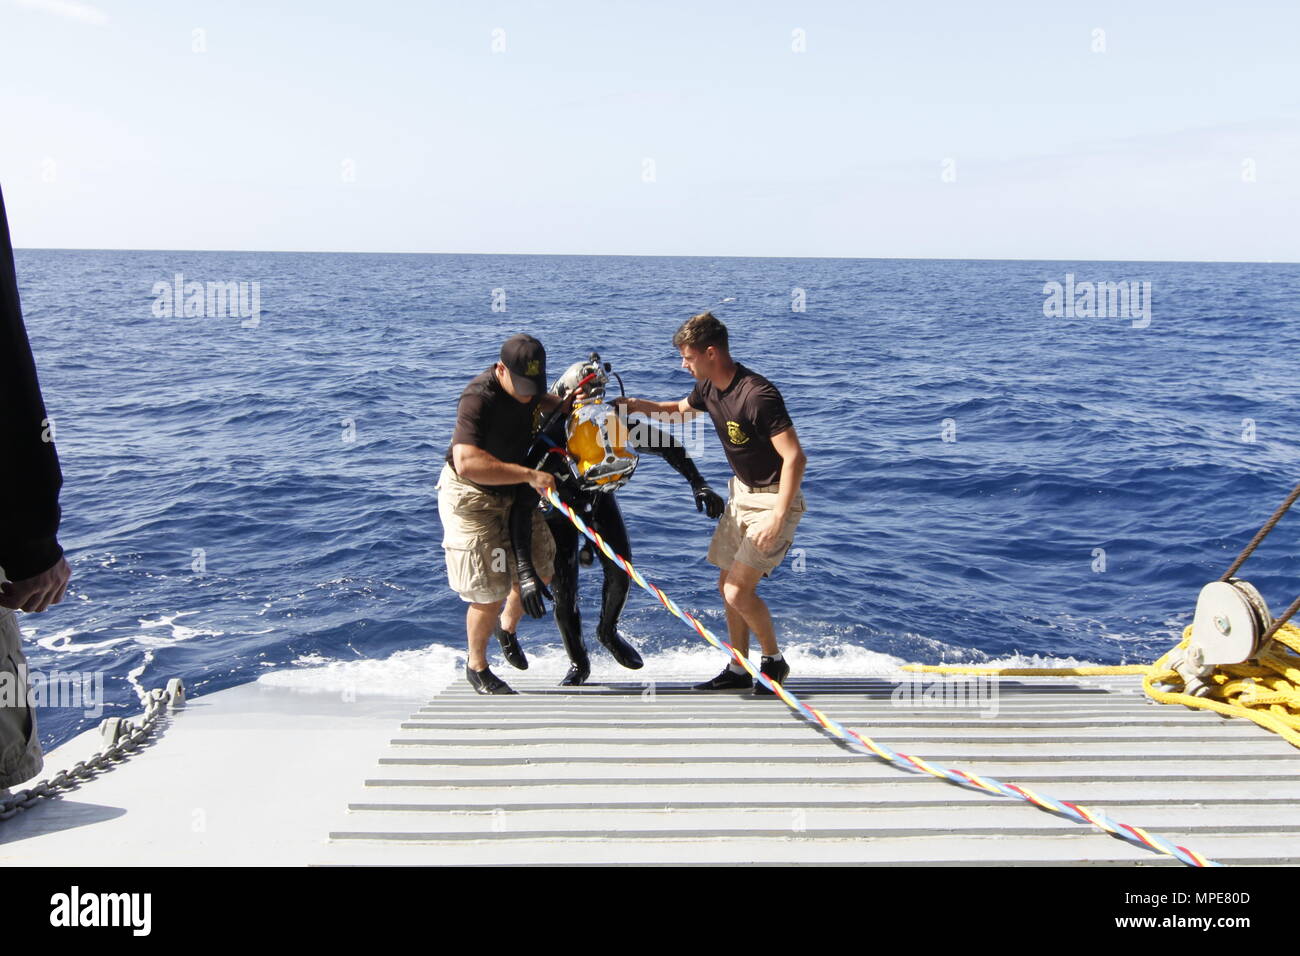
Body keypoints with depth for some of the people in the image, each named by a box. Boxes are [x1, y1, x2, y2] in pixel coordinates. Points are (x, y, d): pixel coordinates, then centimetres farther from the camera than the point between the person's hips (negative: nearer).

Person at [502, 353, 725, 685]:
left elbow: (671, 446, -15)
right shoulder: (549, 450, -44)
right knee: (564, 589, -8)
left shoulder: (624, 433, -36)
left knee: (620, 570, -5)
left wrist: (699, 484, -21)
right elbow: (520, 511, -37)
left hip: (598, 501, 3)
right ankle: (578, 665, 13)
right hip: (559, 506, -3)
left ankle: (608, 633, 25)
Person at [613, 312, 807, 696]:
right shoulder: (709, 388, 0)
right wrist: (638, 405, 8)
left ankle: (774, 660, 11)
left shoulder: (758, 395, -27)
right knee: (727, 585, 12)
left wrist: (778, 516, -31)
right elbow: (680, 409, 24)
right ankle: (738, 670, 26)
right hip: (741, 492, 9)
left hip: (773, 500, -9)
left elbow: (795, 457, -29)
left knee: (738, 592, -13)